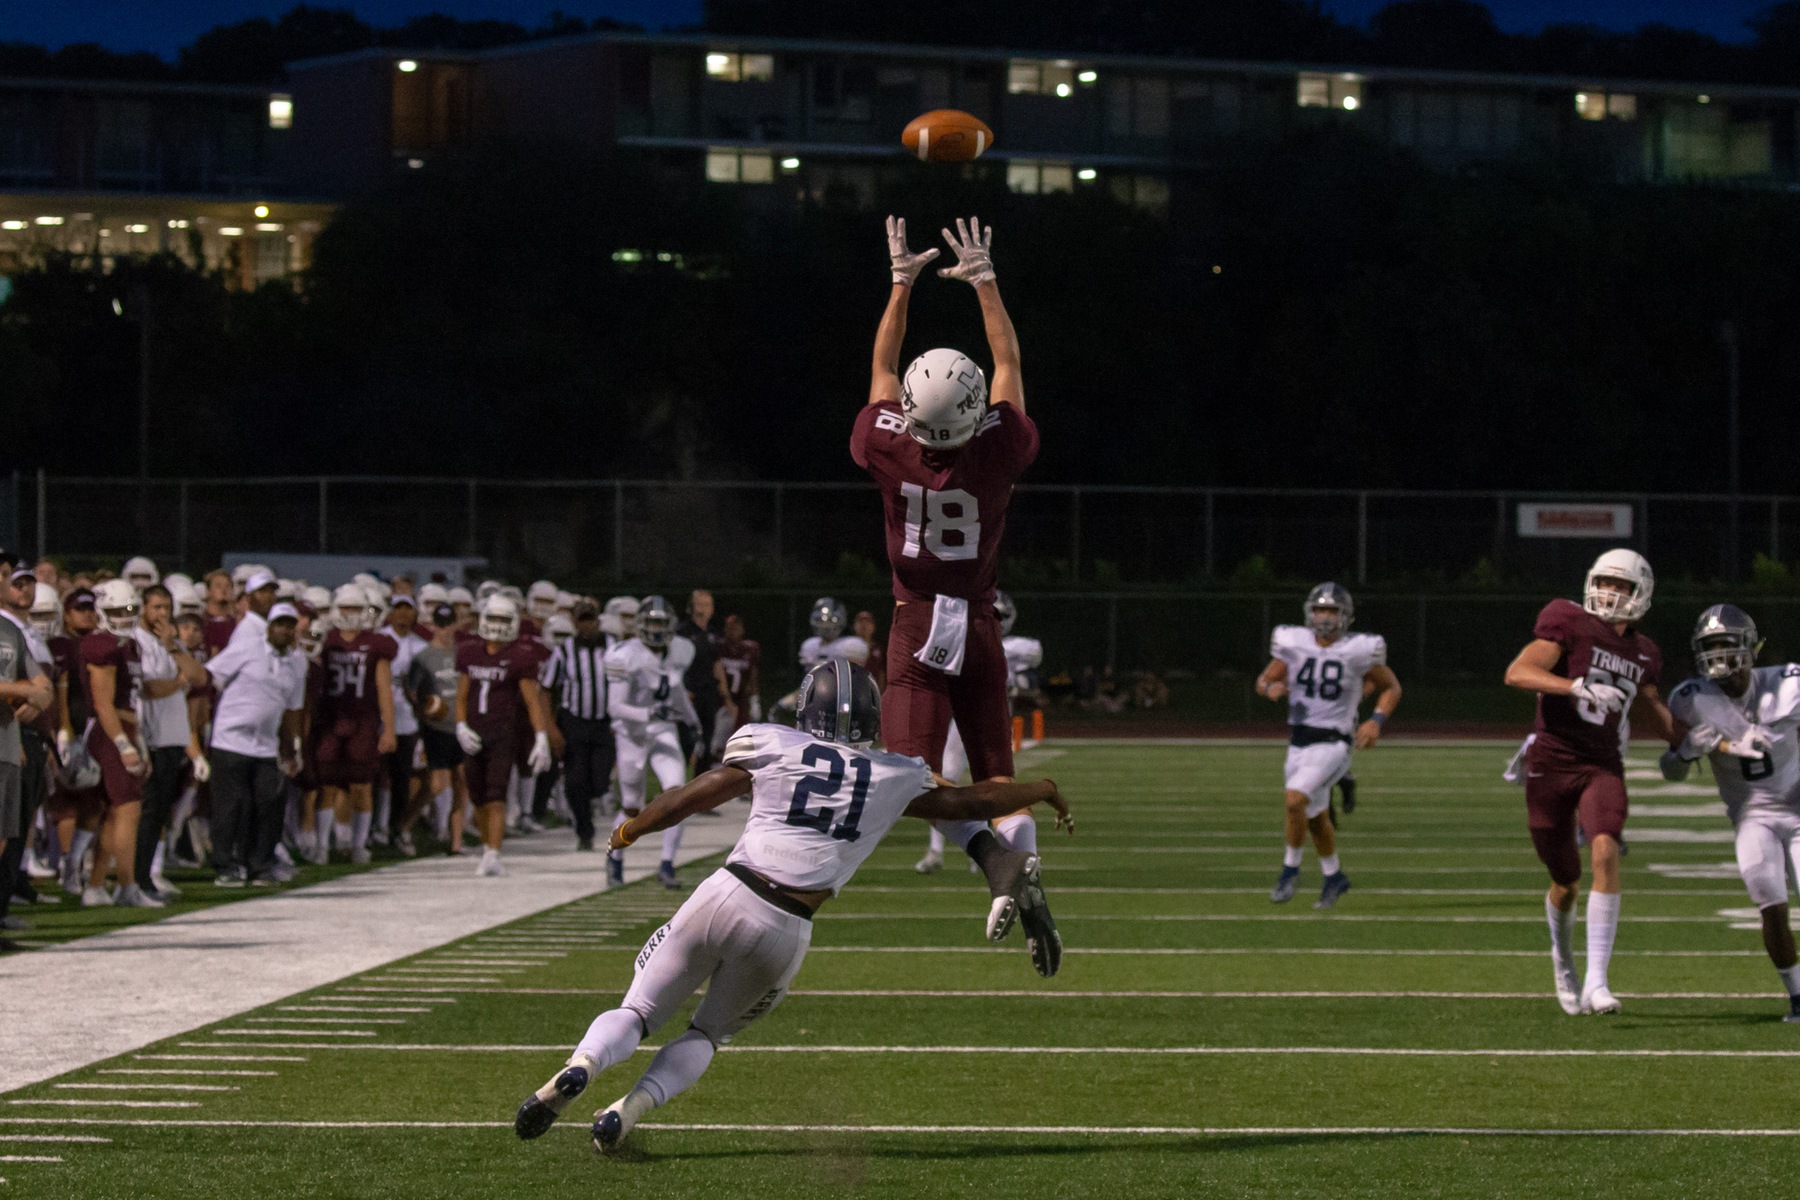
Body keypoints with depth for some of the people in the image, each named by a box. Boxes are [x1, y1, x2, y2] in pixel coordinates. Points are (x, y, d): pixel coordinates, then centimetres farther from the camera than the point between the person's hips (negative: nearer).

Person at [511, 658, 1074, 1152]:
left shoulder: (771, 745, 8)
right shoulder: (895, 779, 12)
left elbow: (687, 799, 12)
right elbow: (970, 802, 25)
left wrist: (629, 830, 29)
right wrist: (1041, 792, 42)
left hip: (724, 895, -1)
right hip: (786, 931, 1)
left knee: (637, 1013, 11)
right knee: (707, 1034, 22)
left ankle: (582, 1064, -22)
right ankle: (630, 1107, -5)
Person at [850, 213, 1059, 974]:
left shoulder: (890, 451, -13)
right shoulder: (998, 453, -12)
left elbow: (883, 367, 5)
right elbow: (1009, 363, 3)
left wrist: (902, 284, 11)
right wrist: (984, 281, 9)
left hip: (917, 626, -2)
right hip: (979, 628, 2)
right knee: (995, 771, 11)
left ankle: (995, 858, -34)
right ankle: (1027, 872, -8)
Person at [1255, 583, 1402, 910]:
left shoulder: (1357, 651, -10)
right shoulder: (1293, 644, -2)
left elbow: (1391, 687, 3)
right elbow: (1263, 680, 7)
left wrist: (1376, 720, -12)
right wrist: (1271, 688, -17)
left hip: (1332, 744, -5)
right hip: (1299, 743, 5)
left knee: (1295, 798, -25)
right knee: (1315, 816, 18)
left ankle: (1290, 868, -6)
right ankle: (1334, 877, 40)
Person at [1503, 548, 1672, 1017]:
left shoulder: (1642, 654, 11)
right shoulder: (1569, 623, -5)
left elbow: (1648, 710, 30)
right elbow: (1517, 673, -19)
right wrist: (1580, 688, -31)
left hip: (1603, 767, 2)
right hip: (1550, 763, -2)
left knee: (1605, 854, -25)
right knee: (1565, 881, 10)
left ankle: (1596, 982, -27)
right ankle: (1563, 959, 44)